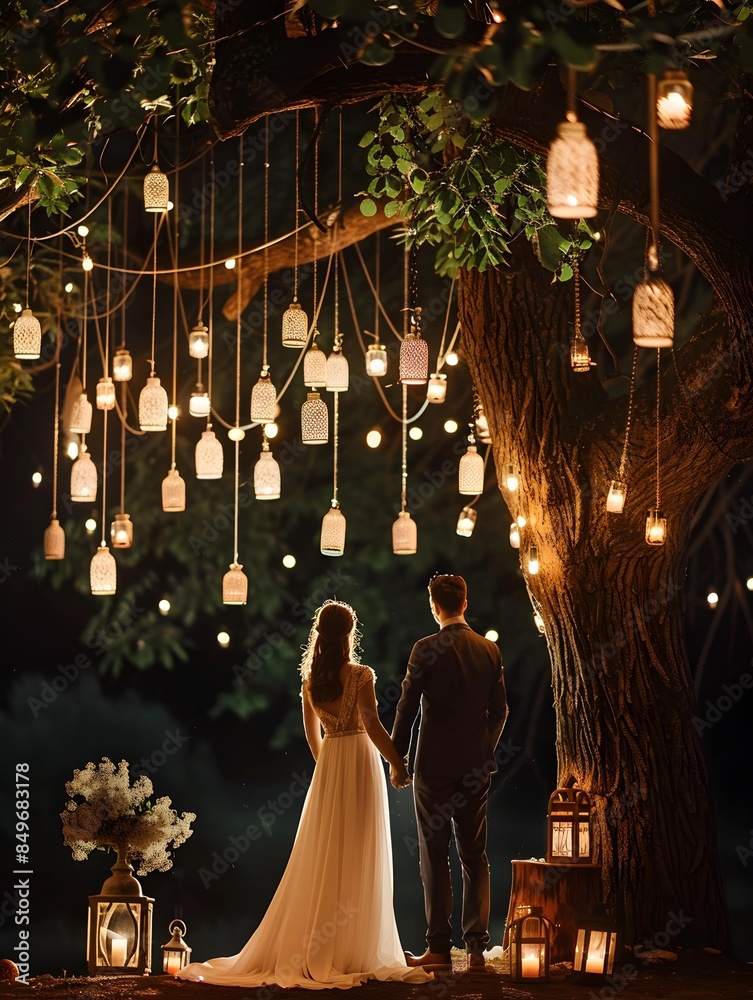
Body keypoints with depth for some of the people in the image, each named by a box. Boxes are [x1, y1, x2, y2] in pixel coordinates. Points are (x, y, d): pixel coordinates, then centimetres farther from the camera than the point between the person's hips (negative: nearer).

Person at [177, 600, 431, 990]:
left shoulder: (310, 679, 6)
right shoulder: (360, 676, -12)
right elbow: (373, 726, -16)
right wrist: (398, 764, -6)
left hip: (327, 767, 5)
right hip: (360, 763, -5)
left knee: (321, 858, 10)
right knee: (357, 859, -1)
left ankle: (305, 949, 11)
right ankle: (349, 952, 1)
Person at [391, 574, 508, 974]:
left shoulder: (426, 650, -10)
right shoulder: (490, 650, 4)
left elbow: (407, 706, -8)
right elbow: (499, 710, 9)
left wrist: (396, 758, 1)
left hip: (435, 765, -4)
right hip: (476, 767, 4)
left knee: (434, 857, 1)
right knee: (475, 856, 8)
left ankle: (439, 948, 0)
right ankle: (476, 947, 6)